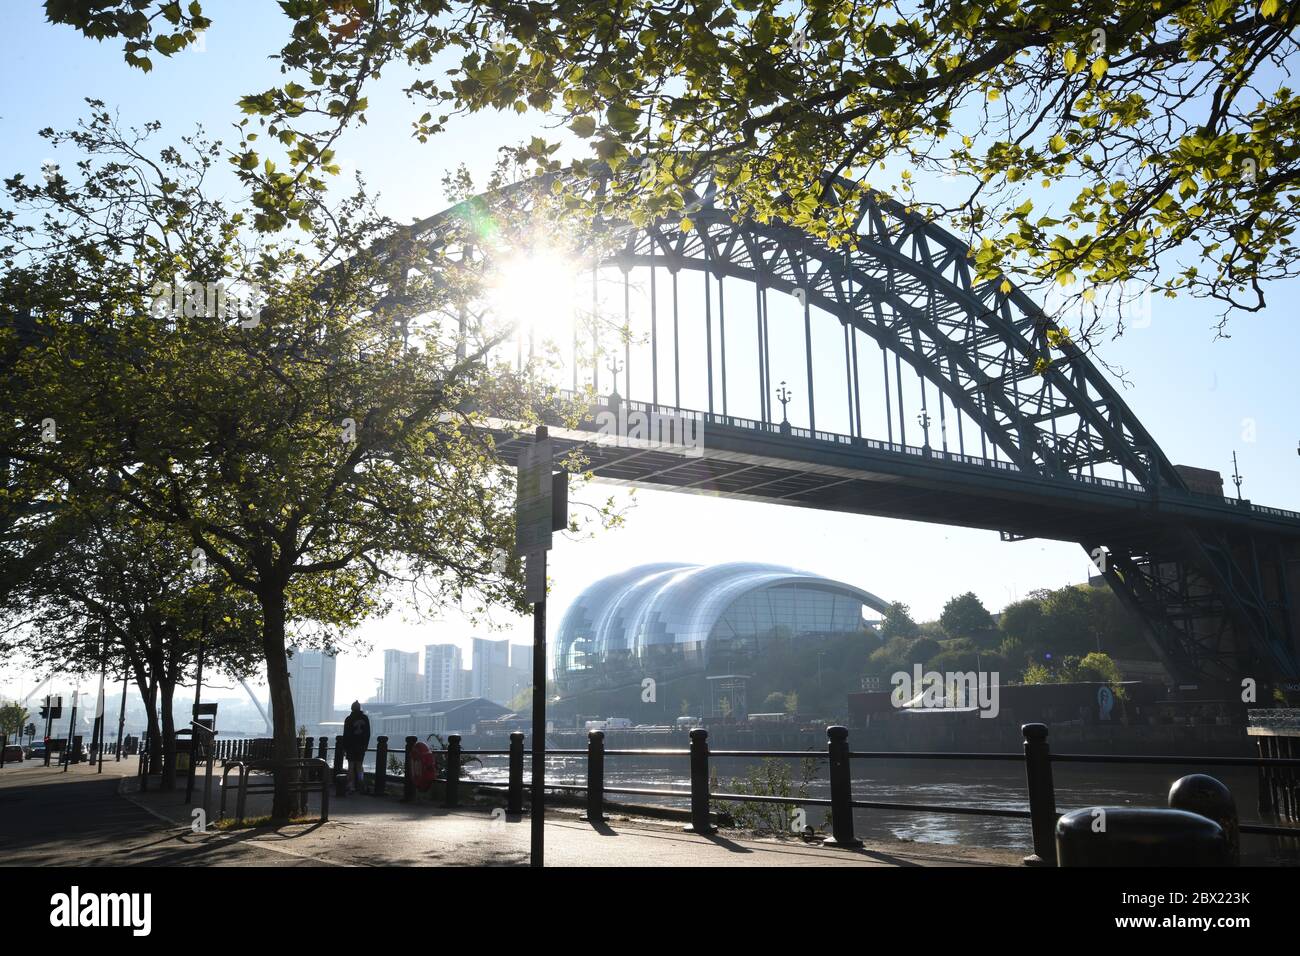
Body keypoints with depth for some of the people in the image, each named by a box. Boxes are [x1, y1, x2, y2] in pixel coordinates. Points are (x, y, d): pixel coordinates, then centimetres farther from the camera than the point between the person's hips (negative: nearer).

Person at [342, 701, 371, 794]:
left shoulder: (349, 719, -7)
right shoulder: (365, 718, 4)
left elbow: (346, 734, -7)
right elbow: (368, 733, 6)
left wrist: (344, 747, -1)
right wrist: (366, 745, 12)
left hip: (351, 745, -3)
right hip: (362, 746, 3)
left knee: (351, 765, 4)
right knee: (359, 765, 13)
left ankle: (351, 785, 2)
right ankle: (361, 781, -2)